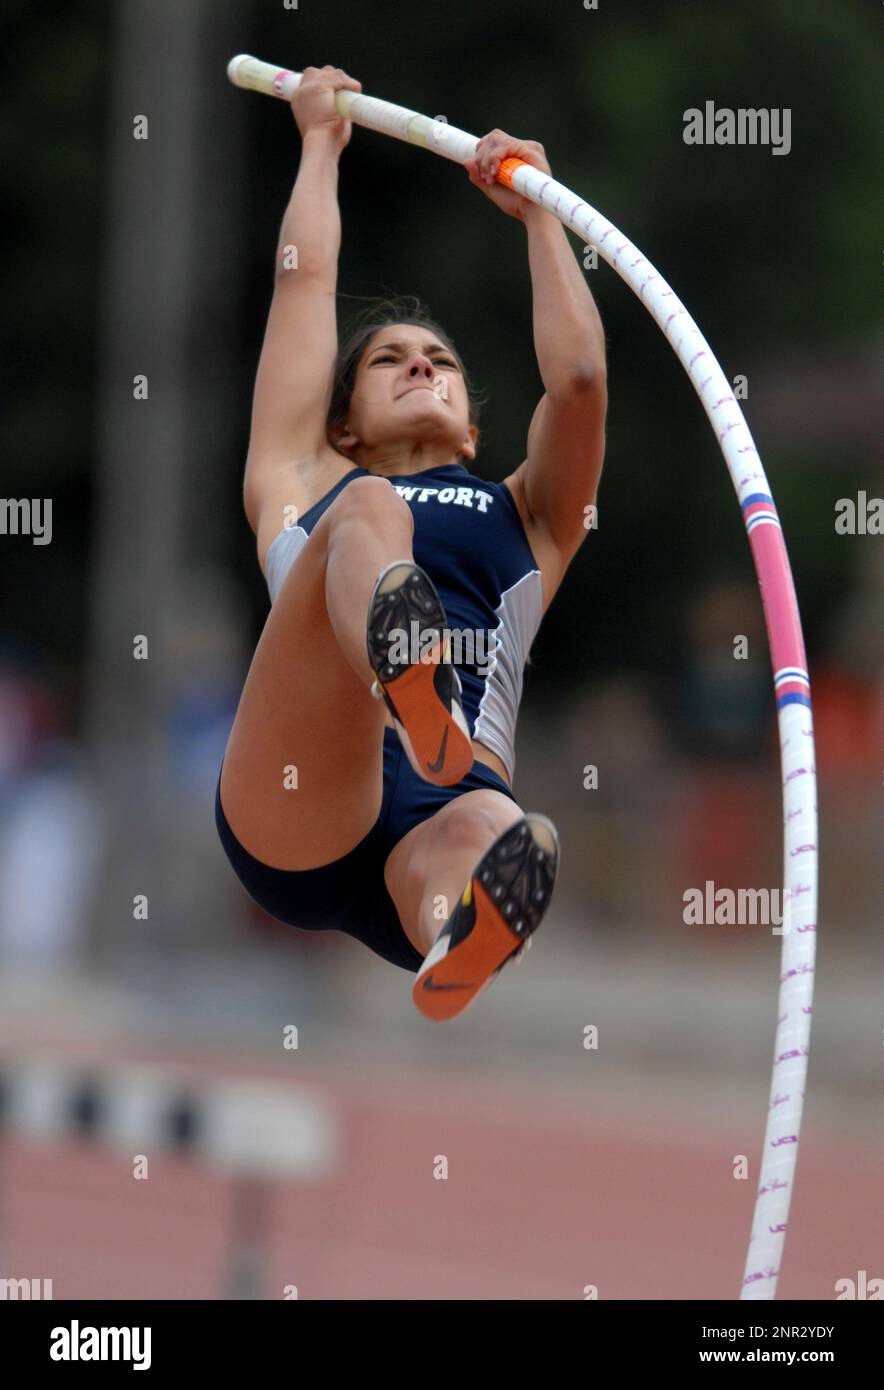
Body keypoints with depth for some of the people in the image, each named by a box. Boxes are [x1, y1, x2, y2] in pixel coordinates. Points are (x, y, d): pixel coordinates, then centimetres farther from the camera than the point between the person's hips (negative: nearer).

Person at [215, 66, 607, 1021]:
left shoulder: (525, 518, 37)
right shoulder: (304, 489, 34)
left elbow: (579, 376, 21)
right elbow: (305, 280, 38)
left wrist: (536, 208, 29)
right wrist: (322, 142, 49)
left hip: (450, 798, 2)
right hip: (292, 822, -1)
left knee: (501, 840, -40)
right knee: (370, 515, -30)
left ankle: (460, 945, -81)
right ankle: (408, 680, -69)